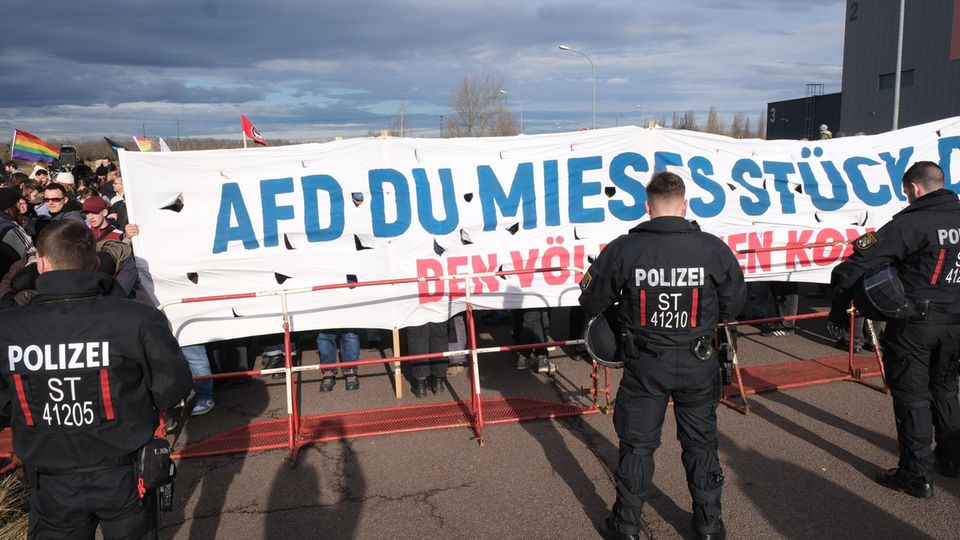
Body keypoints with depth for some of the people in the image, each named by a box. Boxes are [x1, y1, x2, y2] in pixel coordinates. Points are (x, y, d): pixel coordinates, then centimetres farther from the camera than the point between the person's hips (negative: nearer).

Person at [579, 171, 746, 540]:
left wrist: (621, 311, 17)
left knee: (637, 444, 13)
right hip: (698, 363, 1)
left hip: (644, 364, -1)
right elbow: (734, 305, 2)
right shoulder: (714, 249, -9)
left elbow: (591, 303, -3)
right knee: (701, 443, 18)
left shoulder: (622, 250, -13)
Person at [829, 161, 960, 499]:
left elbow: (860, 263, -19)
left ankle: (916, 476, 10)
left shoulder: (910, 223, -15)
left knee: (912, 395, 3)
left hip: (914, 322, -7)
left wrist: (839, 307, -7)